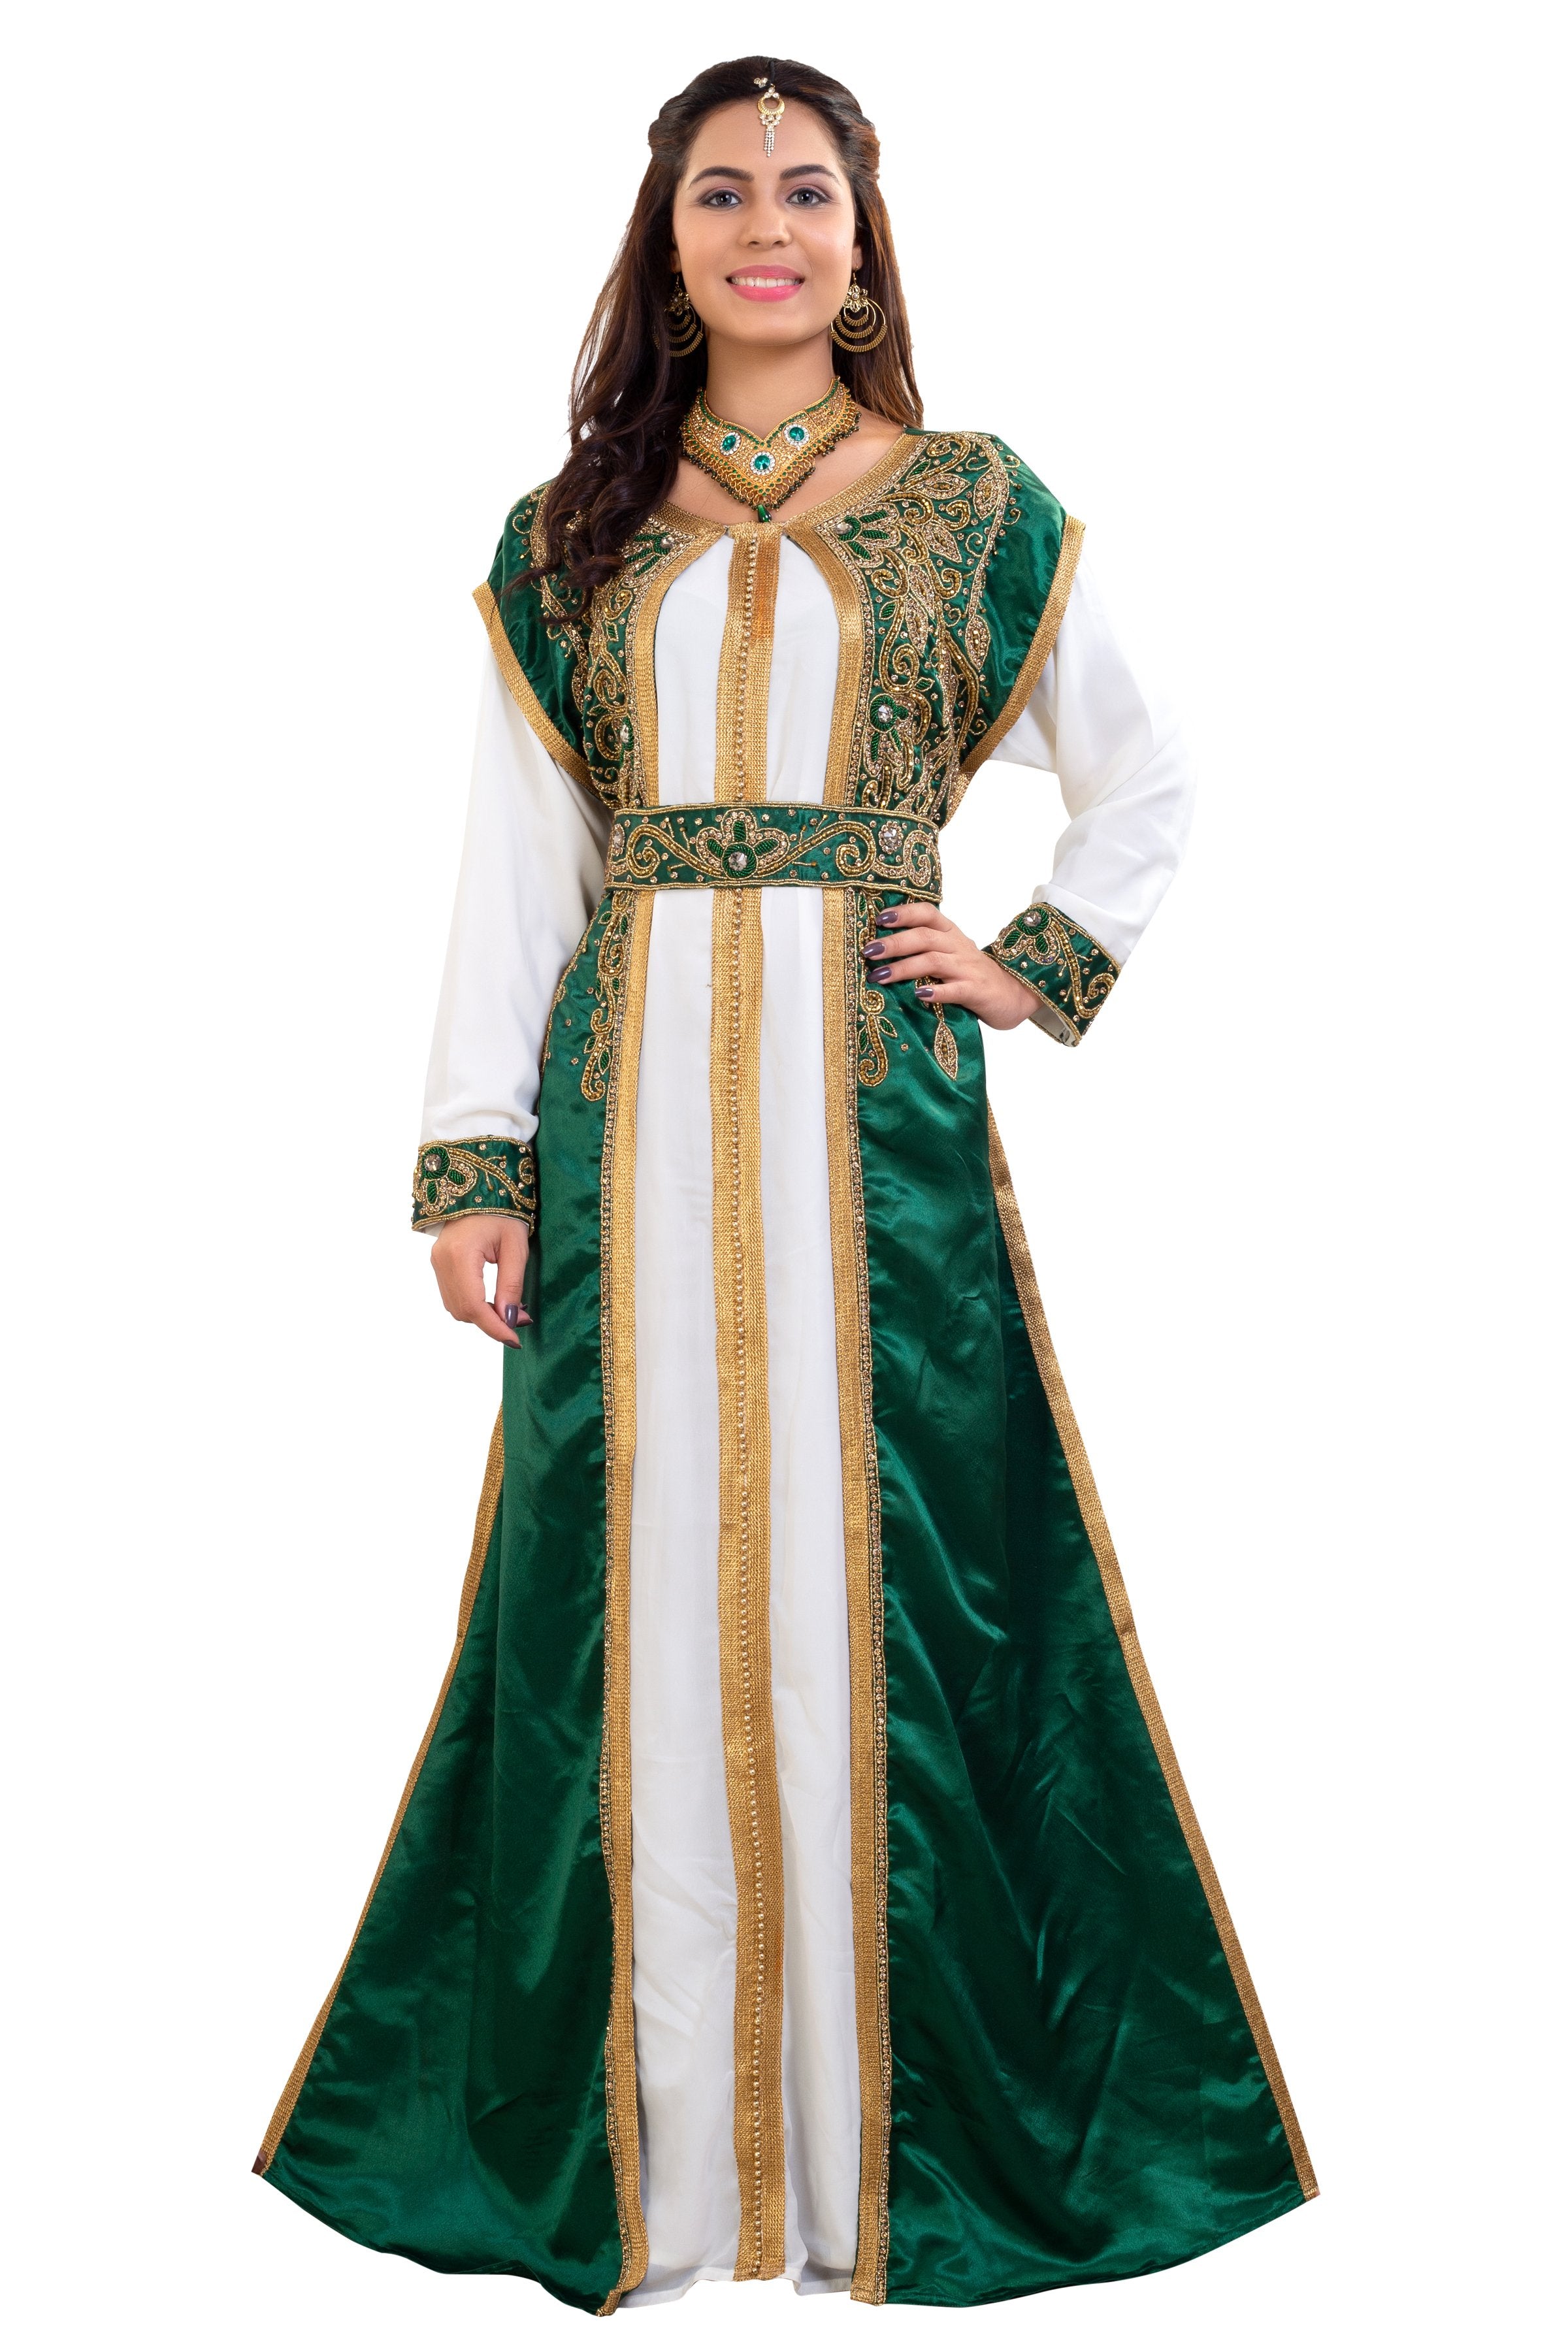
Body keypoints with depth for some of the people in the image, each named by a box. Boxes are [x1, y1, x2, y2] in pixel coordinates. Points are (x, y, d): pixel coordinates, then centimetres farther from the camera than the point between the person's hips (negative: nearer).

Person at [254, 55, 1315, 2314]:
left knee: (885, 1580, 0)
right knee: (644, 1591, 2)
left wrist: (1044, 970, 2)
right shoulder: (570, 533, 11)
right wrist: (474, 1164, 0)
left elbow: (1148, 786, 16)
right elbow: (513, 868, 7)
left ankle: (890, 2145, 15)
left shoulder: (971, 504, 9)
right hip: (634, 1108, 1)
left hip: (878, 1102, -1)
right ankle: (652, 2150, 15)